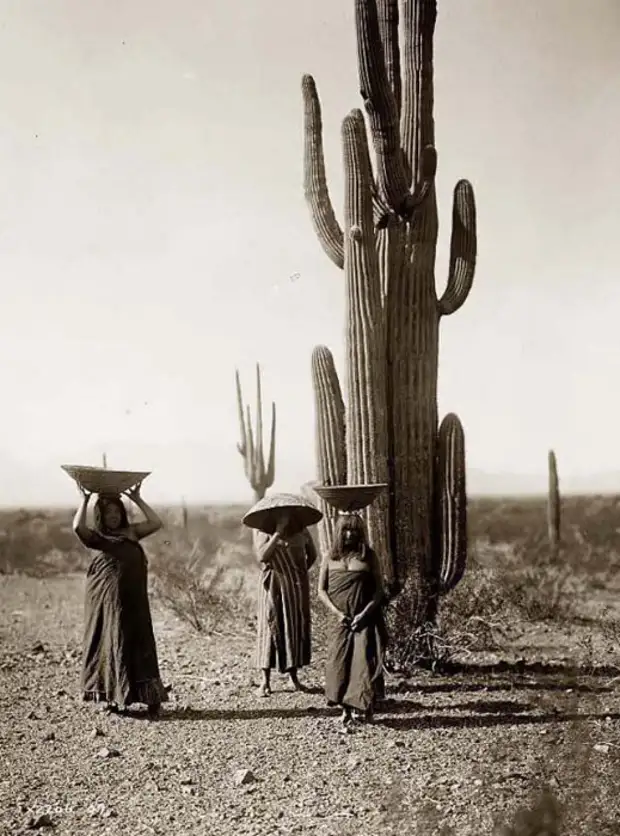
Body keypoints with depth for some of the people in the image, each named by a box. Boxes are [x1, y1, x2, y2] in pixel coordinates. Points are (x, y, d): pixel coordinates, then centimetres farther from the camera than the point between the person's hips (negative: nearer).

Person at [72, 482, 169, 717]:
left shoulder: (131, 532, 13)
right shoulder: (96, 538, 3)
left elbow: (156, 523, 3)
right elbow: (78, 527, -16)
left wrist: (137, 499, 5)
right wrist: (85, 500, -8)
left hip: (134, 598, 3)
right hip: (108, 599, -3)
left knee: (141, 644, 2)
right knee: (113, 643, 4)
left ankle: (150, 698, 4)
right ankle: (114, 697, 16)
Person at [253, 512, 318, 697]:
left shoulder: (300, 529, 6)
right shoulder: (262, 530, -4)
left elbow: (312, 555, 19)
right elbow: (262, 556, -20)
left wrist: (300, 573, 7)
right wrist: (279, 531, -23)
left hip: (297, 587, 3)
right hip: (274, 586, -3)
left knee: (297, 627, 7)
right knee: (271, 628, -4)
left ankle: (294, 677, 19)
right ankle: (266, 681, 1)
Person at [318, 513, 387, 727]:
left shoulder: (368, 556, 1)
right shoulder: (330, 557, 6)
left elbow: (379, 589, 0)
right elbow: (321, 590, 5)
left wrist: (364, 614, -12)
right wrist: (337, 613, -8)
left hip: (365, 619, -2)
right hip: (341, 620, 2)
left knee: (364, 661, -8)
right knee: (339, 662, -3)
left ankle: (364, 708, 1)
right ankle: (346, 709, 7)